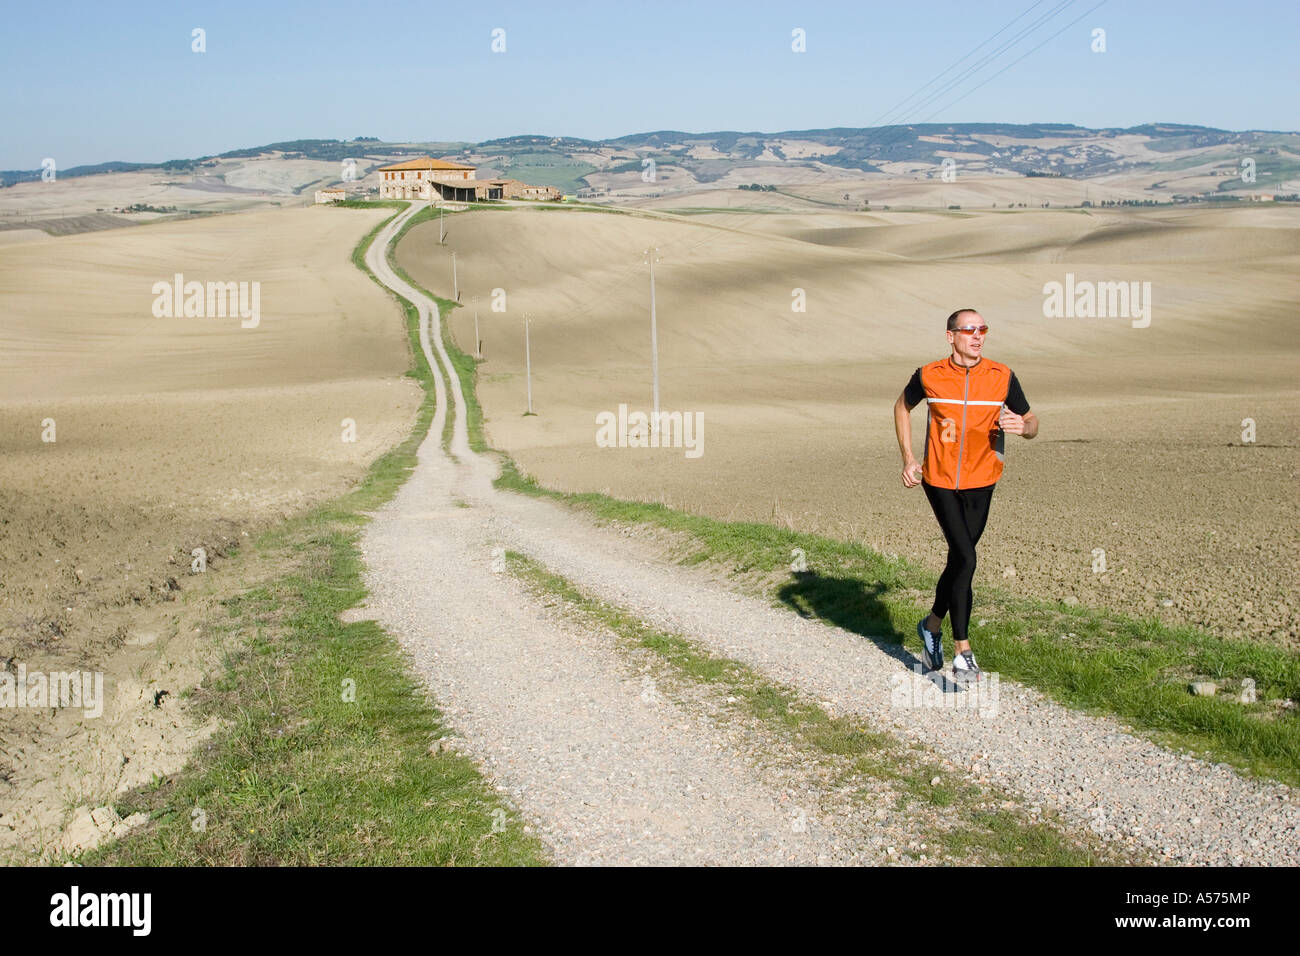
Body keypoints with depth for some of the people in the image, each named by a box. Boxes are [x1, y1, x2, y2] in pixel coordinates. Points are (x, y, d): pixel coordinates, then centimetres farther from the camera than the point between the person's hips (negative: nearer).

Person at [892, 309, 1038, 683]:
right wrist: (908, 459, 6)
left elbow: (1032, 423, 6)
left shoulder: (1002, 377, -4)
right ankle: (962, 652, -5)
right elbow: (902, 407, 12)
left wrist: (1022, 425, -20)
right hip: (939, 480, -2)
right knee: (965, 559, -14)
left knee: (959, 560, 11)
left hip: (980, 483, 3)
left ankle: (933, 625, 37)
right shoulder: (929, 376, -7)